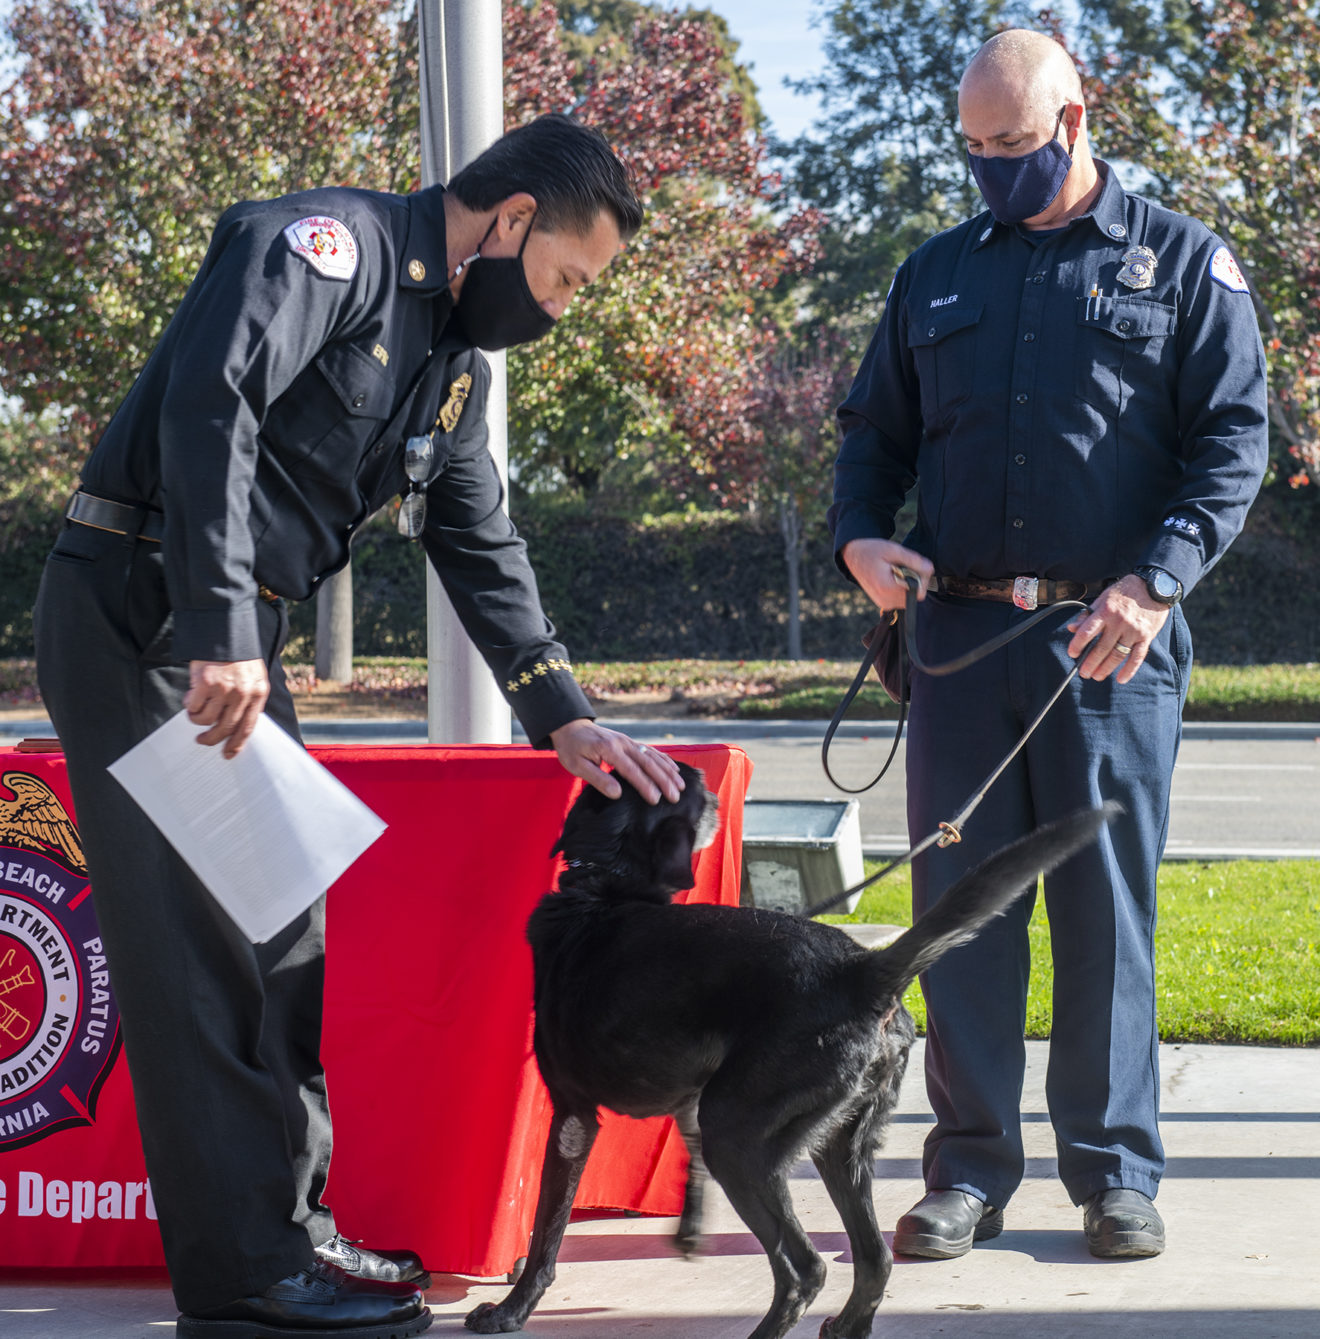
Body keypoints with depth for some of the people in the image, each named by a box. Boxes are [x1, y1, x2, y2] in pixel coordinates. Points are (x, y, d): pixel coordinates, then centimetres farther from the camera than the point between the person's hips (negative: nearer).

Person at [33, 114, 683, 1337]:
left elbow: (481, 552, 19)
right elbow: (210, 402, -26)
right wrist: (220, 631, -32)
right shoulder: (328, 245, -12)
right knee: (199, 937, -10)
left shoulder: (454, 362, 16)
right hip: (142, 622, -10)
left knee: (282, 935, 11)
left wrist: (565, 720, 7)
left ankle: (290, 1227, 19)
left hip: (235, 648, 10)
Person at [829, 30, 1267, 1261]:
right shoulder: (936, 275, 16)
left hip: (1112, 640, -3)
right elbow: (873, 431, 20)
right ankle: (969, 1171, 10)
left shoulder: (1182, 263, 6)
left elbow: (1234, 440, -1)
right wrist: (859, 537, -1)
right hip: (960, 637, 3)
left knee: (1108, 911, 2)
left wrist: (1157, 579, -14)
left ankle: (1115, 1172, 11)